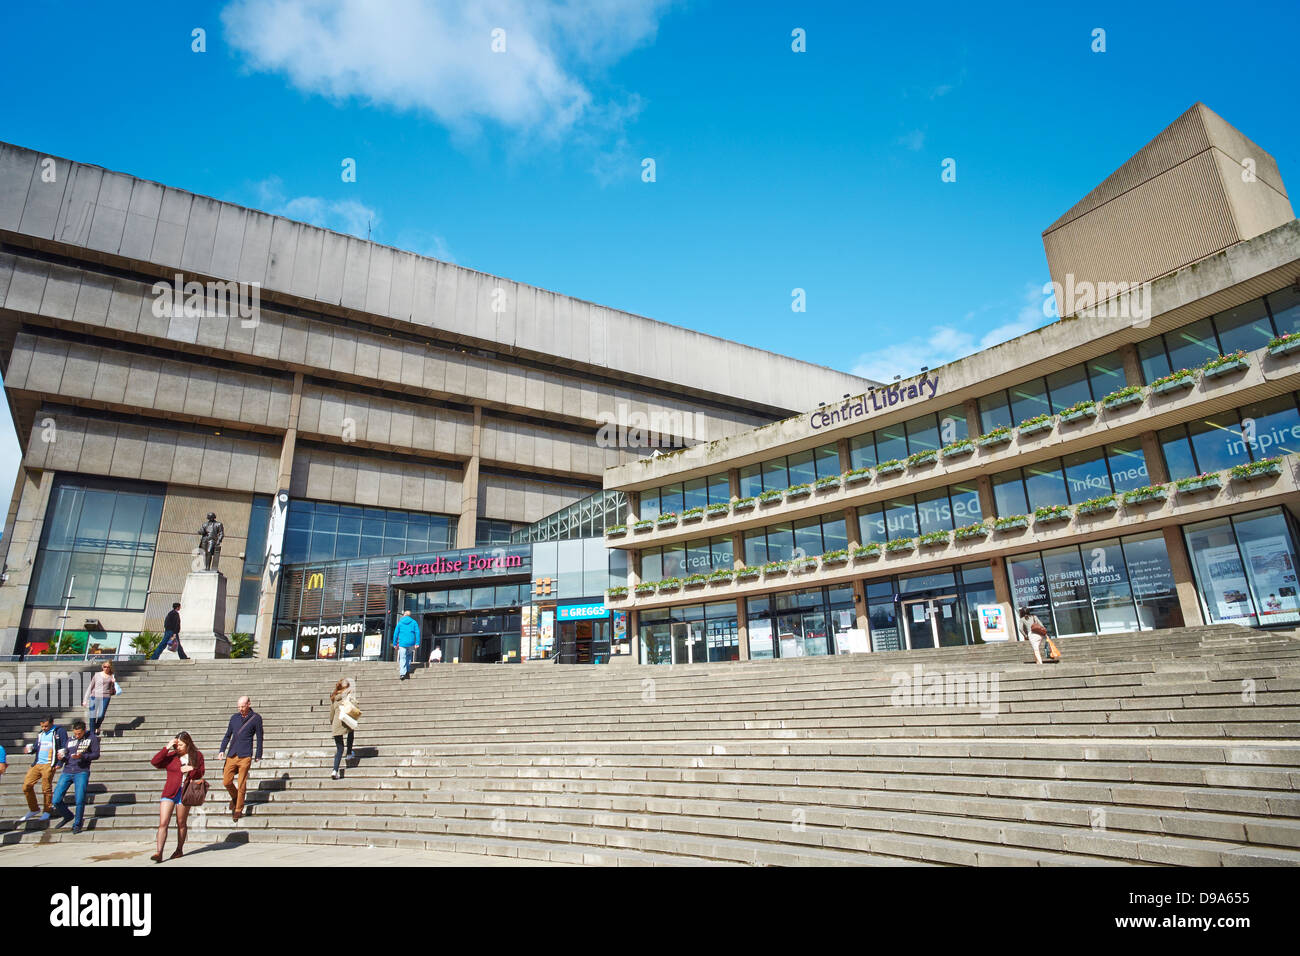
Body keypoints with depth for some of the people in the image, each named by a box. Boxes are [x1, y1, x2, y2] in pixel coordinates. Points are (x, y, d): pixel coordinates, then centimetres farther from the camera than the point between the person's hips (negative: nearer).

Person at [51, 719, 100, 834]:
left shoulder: (92, 738, 2)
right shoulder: (70, 740, 15)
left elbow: (96, 754, -2)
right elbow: (66, 757, 20)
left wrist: (82, 756, -18)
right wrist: (62, 758, -3)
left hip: (82, 772, -5)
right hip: (67, 772, 5)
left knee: (80, 800, -11)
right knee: (56, 800, 0)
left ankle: (77, 825, 7)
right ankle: (68, 816, 27)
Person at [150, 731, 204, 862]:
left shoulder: (197, 756, 3)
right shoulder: (171, 756, 1)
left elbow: (200, 774, 4)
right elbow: (154, 762, -14)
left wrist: (191, 770, -16)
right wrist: (167, 748, -16)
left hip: (185, 794, 0)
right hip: (169, 793, 0)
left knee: (181, 823, 11)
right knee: (163, 823, -8)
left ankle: (179, 850, 24)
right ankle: (159, 853, -6)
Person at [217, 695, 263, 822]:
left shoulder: (256, 718, 0)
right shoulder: (234, 717, 10)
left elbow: (259, 738, 3)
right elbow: (227, 735, 16)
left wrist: (258, 755, 3)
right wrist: (222, 750, 4)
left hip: (245, 756, -4)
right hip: (231, 755, 4)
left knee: (241, 785, -1)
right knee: (226, 782, 2)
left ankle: (238, 810, 13)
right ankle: (234, 798, 31)